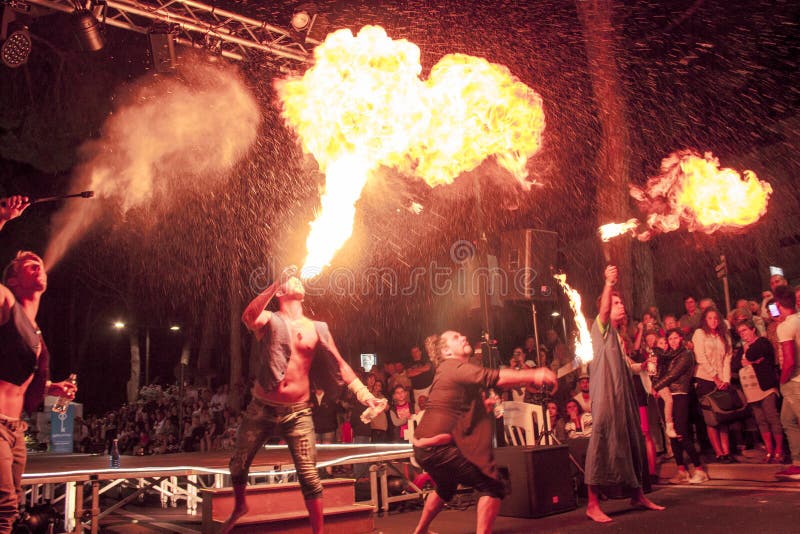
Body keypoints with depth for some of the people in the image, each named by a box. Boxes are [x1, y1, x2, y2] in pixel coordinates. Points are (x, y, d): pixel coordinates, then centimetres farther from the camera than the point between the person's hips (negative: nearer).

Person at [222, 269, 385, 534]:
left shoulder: (317, 328, 5)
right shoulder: (269, 320, 0)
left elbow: (340, 366, 6)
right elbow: (247, 317, -24)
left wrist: (365, 395, -5)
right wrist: (276, 283, -28)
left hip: (297, 412, 0)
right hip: (261, 408, 0)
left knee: (309, 476, -5)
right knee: (238, 463, 12)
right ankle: (239, 507, 43)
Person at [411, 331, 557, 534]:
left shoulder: (455, 371, 20)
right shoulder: (453, 367, -12)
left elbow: (463, 409, 29)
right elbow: (495, 377, -25)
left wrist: (484, 404, 12)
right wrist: (533, 375, -29)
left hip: (427, 448, 11)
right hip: (439, 447, -11)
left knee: (446, 488, 35)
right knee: (493, 486, -12)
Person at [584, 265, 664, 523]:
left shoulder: (617, 334, 21)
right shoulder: (601, 327, -3)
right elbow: (604, 310, -27)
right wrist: (608, 284, -41)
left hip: (623, 395, 9)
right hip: (605, 396, -9)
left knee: (631, 443, 14)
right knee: (602, 444, -10)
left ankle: (637, 494, 28)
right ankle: (592, 504, -8)